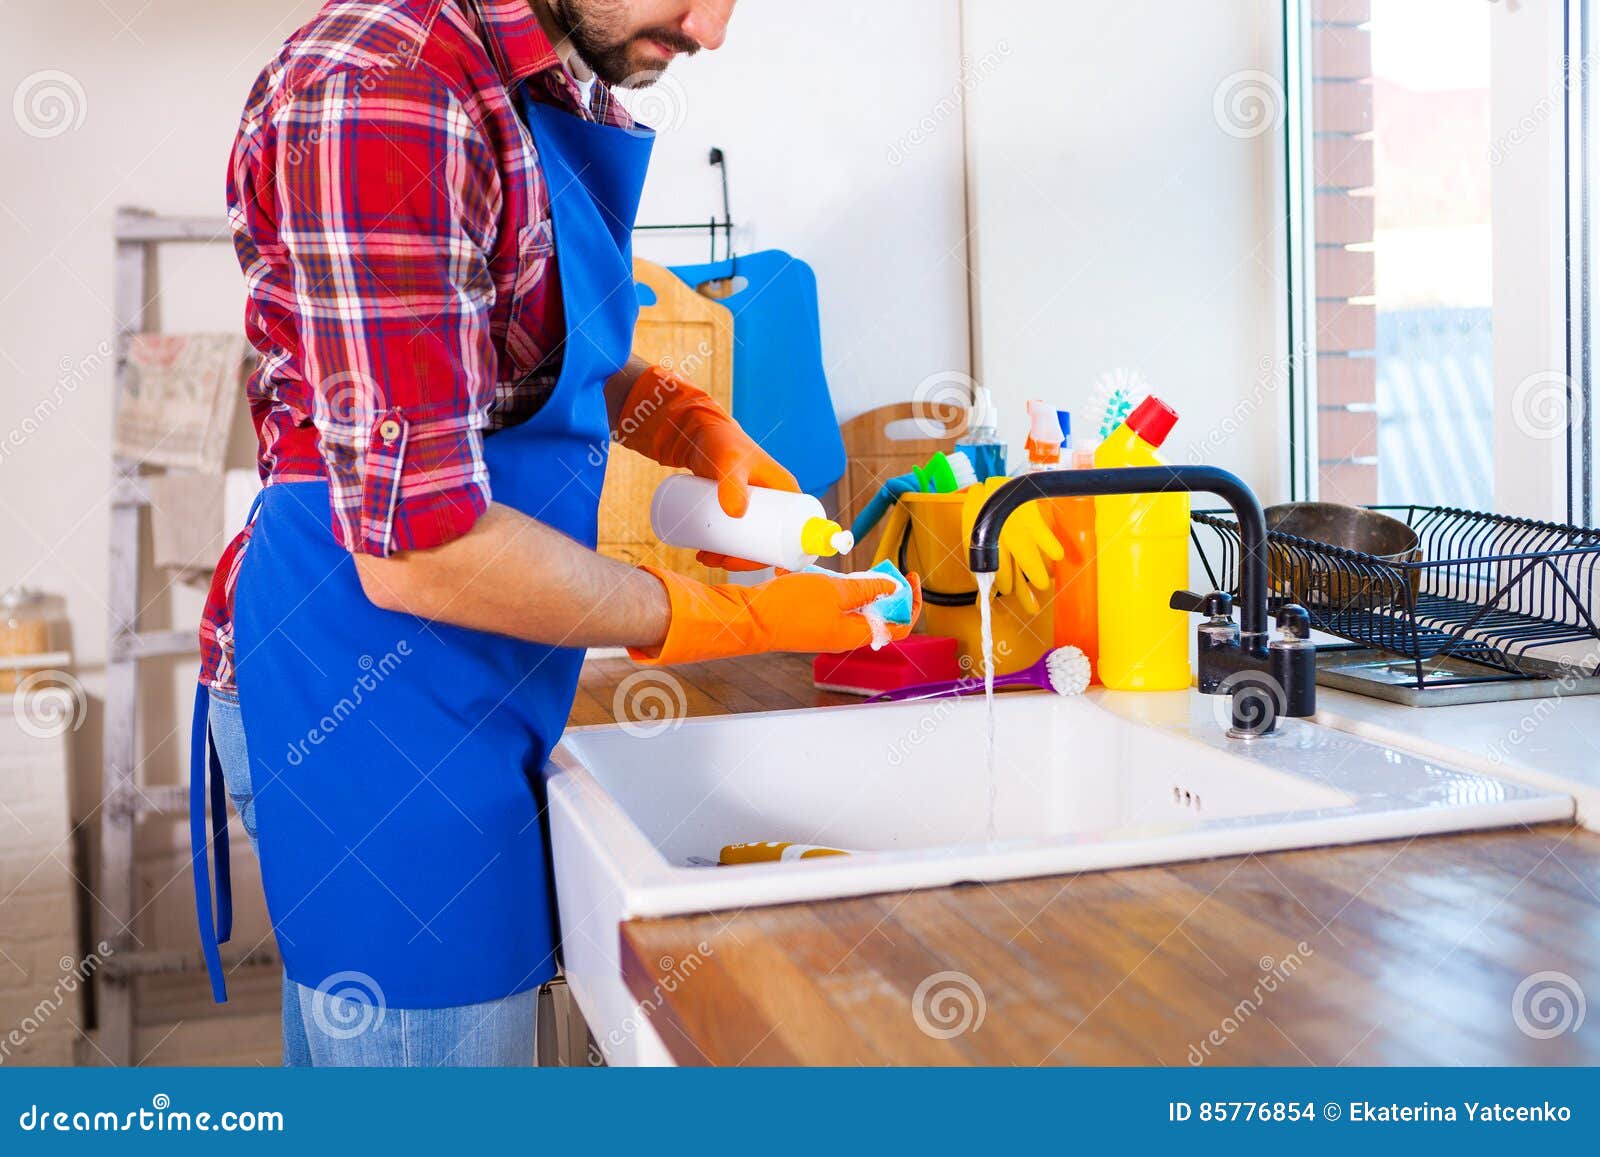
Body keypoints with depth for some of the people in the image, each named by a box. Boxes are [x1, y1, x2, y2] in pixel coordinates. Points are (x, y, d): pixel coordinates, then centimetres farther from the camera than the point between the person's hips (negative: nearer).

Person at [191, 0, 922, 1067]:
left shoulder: (566, 91, 6)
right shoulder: (380, 93, -23)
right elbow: (416, 549, -26)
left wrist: (705, 433, 4)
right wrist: (734, 621, -16)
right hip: (371, 698, -9)